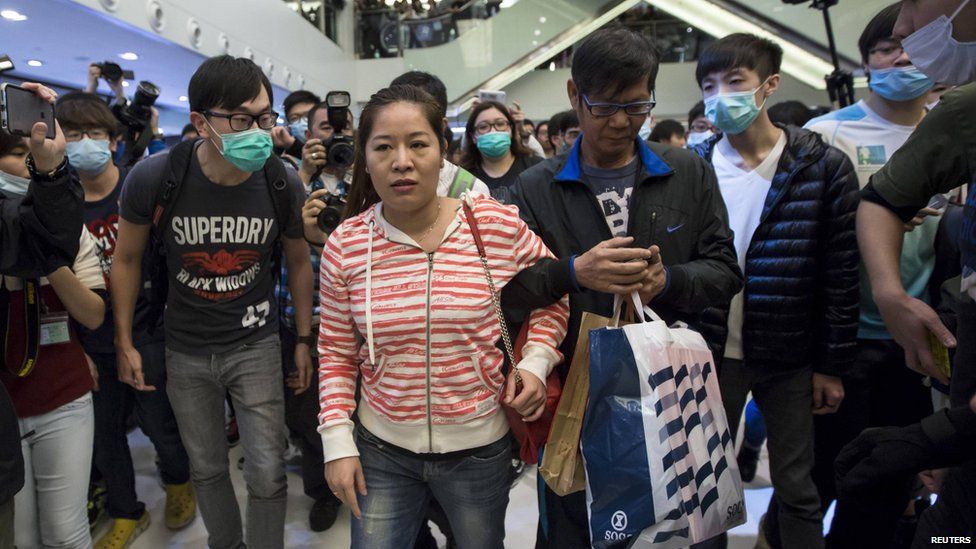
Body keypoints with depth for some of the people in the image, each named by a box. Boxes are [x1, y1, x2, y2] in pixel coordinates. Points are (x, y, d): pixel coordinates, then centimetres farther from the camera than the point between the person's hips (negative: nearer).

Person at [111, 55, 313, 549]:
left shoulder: (283, 184, -16)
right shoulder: (152, 178, -18)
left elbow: (298, 262, 0)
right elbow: (127, 258, -2)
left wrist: (304, 339, 3)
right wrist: (124, 342, 2)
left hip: (255, 345, 0)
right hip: (186, 350, 1)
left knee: (267, 475, 3)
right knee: (206, 469, 18)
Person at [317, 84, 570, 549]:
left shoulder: (500, 226, -12)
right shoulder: (345, 244, -7)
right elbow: (336, 353, 3)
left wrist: (535, 362, -9)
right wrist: (337, 440, -1)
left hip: (479, 450, 0)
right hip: (381, 450, 1)